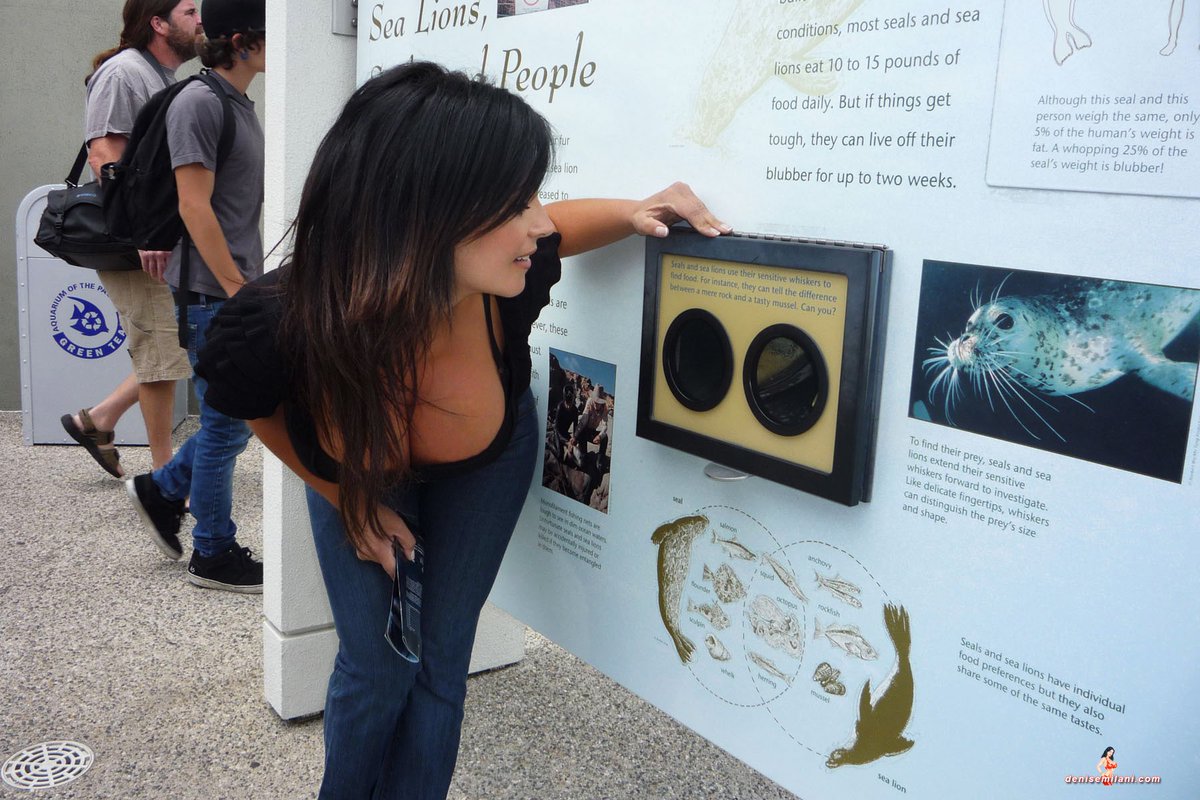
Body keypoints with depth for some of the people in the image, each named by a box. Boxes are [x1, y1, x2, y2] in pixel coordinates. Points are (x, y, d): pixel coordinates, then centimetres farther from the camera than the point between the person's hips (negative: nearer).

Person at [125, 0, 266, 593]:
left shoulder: (239, 103, 15)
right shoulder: (200, 103, -14)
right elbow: (195, 207, -19)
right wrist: (239, 288, -18)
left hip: (241, 288, 9)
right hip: (213, 292, -9)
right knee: (227, 424, 0)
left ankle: (161, 491, 31)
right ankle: (214, 555, 14)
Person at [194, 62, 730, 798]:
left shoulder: (509, 280, -38)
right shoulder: (272, 331, -42)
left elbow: (550, 231, -11)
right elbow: (254, 408, -15)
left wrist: (635, 213, -28)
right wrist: (351, 502, -7)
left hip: (485, 468, 1)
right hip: (355, 480, -1)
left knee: (438, 662, 10)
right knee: (374, 670, 9)